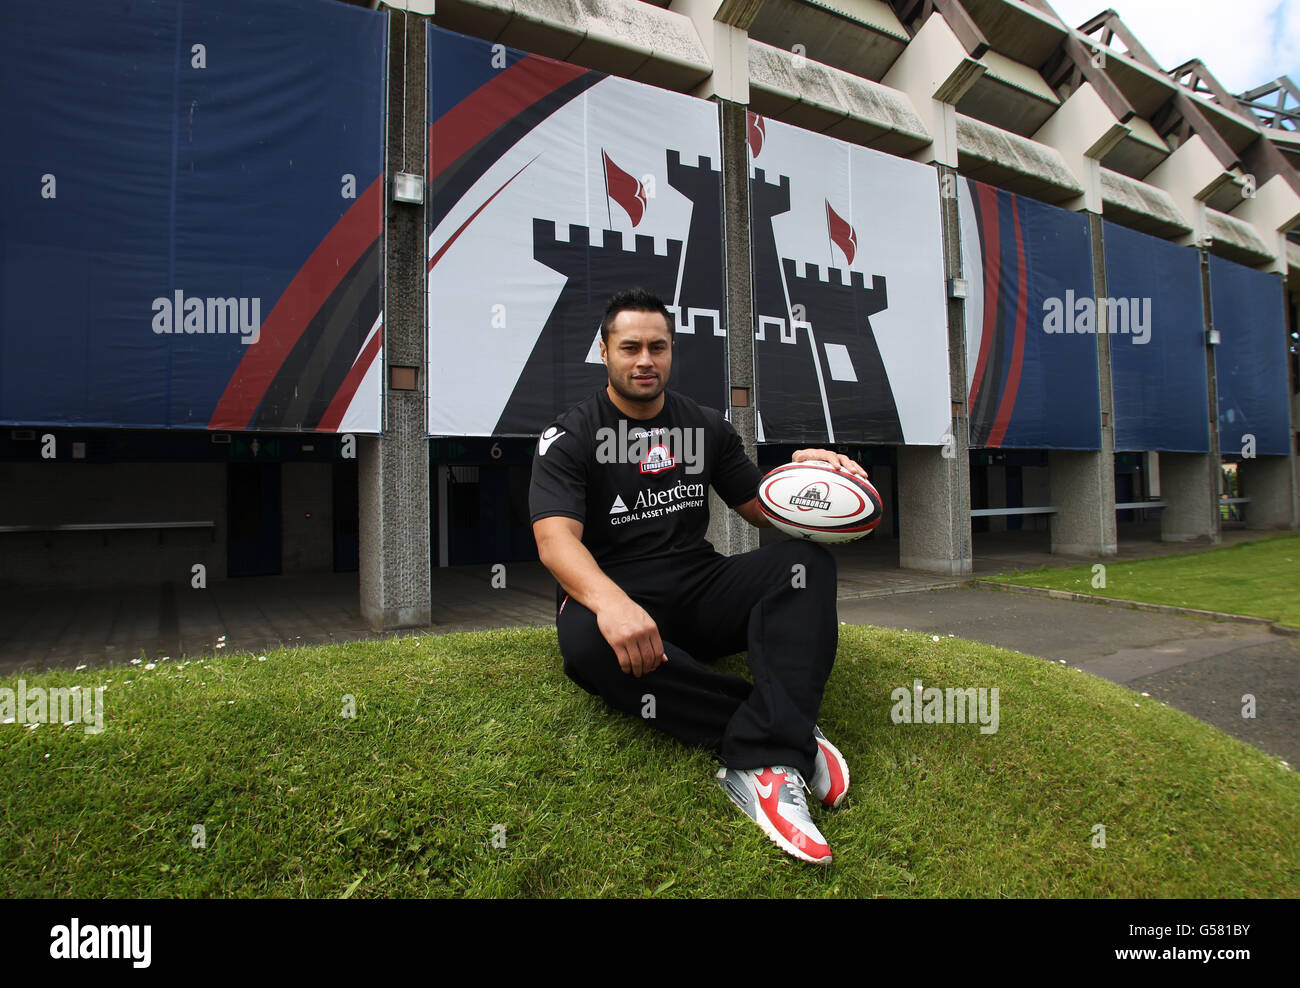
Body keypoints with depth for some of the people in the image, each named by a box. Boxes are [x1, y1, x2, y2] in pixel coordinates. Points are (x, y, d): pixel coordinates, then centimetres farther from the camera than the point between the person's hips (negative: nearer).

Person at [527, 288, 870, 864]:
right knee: (588, 644, -38)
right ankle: (792, 735, -30)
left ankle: (765, 762, -37)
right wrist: (609, 601, -38)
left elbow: (763, 510, 16)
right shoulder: (570, 437, -1)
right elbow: (555, 538, -16)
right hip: (611, 594, -3)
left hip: (700, 591, 4)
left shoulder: (706, 427, 14)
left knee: (807, 560, -20)